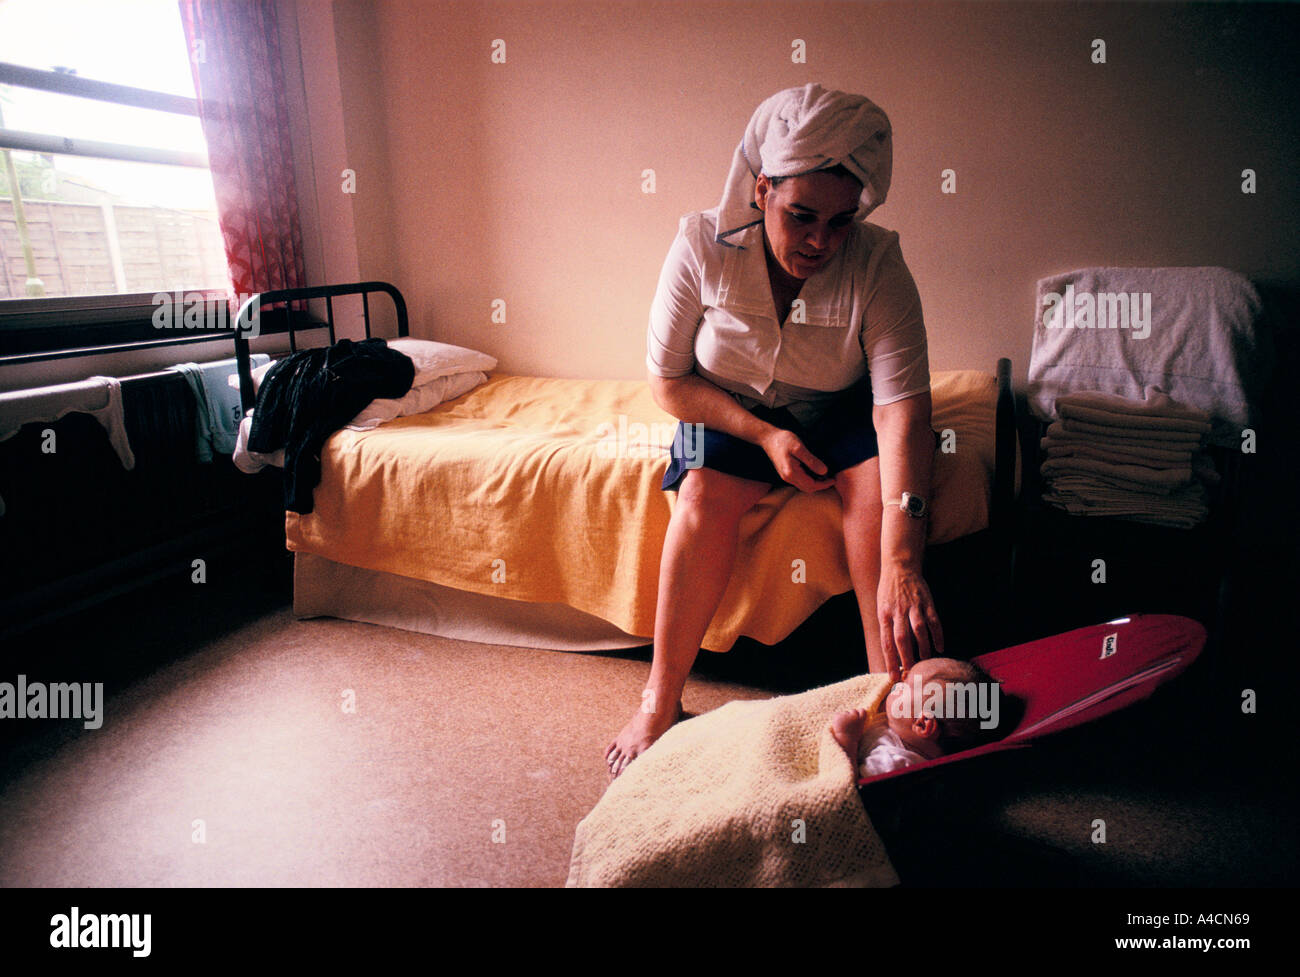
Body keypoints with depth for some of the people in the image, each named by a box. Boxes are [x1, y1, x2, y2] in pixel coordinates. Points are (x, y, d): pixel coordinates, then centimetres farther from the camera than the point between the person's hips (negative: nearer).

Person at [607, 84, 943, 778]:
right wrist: (765, 435, -24)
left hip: (838, 408, 1)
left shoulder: (878, 264, -23)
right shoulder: (702, 246, -22)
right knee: (703, 495, -29)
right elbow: (668, 381, -12)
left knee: (880, 479, -30)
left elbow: (902, 407, -35)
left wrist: (901, 564, -46)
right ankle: (661, 702, -15)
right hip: (730, 408, 0)